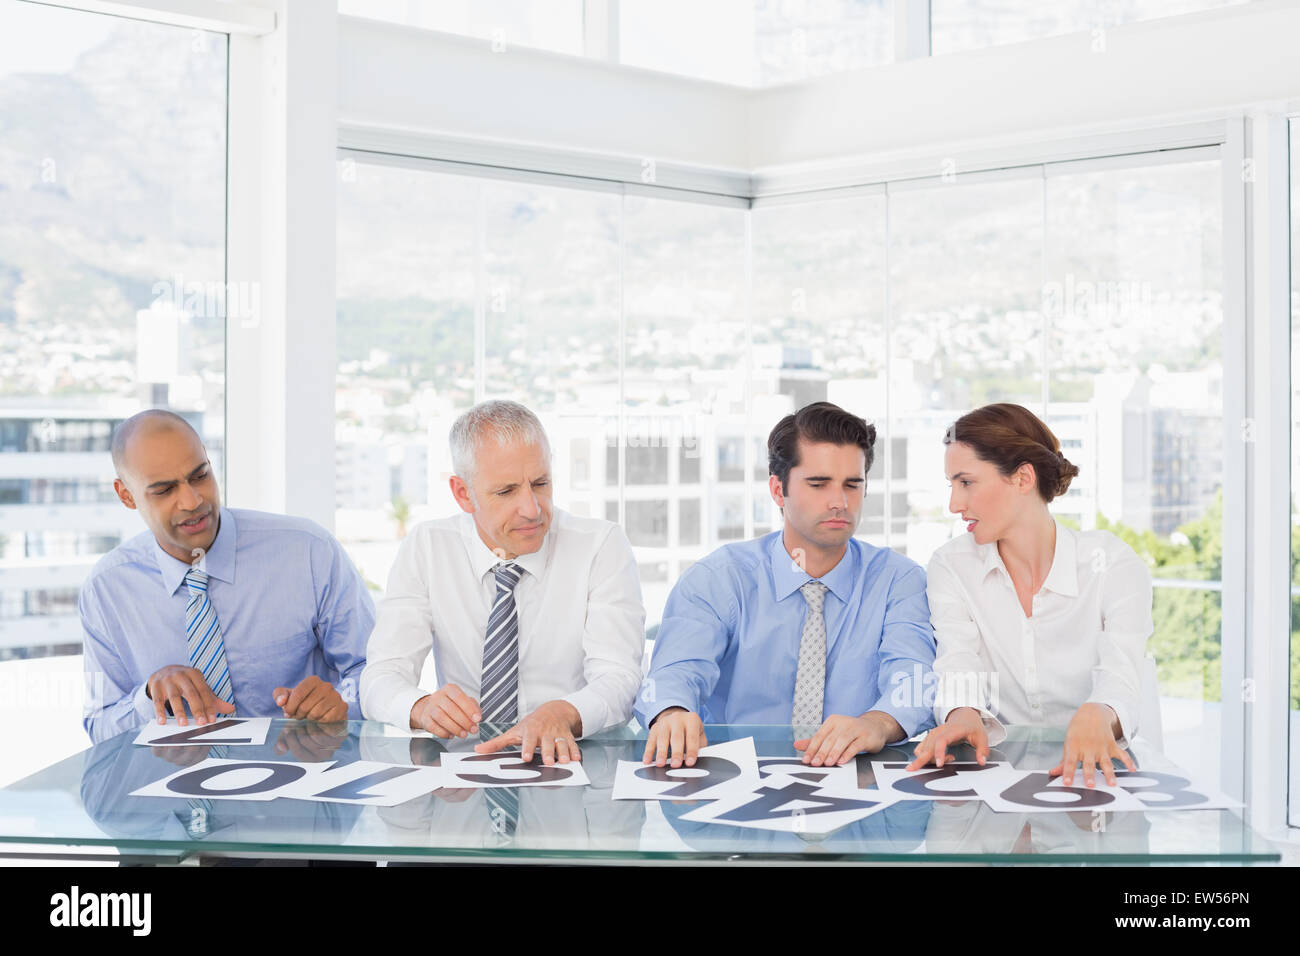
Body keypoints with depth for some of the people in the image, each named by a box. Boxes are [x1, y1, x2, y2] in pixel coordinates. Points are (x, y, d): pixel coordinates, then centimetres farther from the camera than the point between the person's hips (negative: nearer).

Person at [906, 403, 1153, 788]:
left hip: (1092, 771, -1)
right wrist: (963, 714, -33)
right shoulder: (951, 566, 5)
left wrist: (1096, 717, -40)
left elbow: (1119, 680, -15)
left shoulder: (1115, 564, -2)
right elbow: (959, 670, -8)